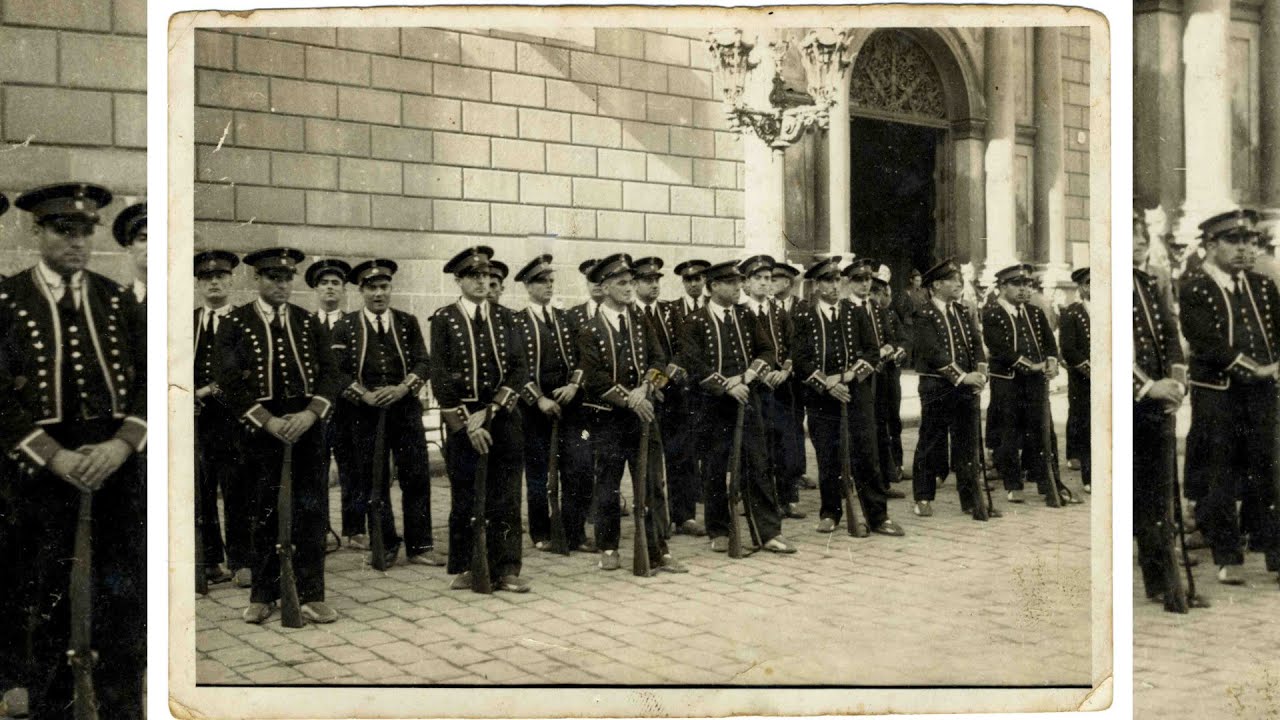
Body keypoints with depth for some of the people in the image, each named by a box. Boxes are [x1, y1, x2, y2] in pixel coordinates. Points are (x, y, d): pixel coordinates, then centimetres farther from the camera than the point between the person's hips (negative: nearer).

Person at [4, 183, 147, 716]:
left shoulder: (118, 300, 8)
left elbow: (148, 381, 5)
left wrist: (121, 444, -11)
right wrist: (56, 457, -14)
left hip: (116, 457, 2)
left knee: (123, 590, 6)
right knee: (46, 595, 9)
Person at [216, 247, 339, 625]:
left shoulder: (308, 322, 9)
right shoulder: (235, 323, 1)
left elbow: (328, 374, 4)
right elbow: (230, 383, -6)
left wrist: (310, 414, -12)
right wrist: (269, 422, -14)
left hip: (306, 425, 2)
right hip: (260, 430, -2)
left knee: (312, 512, 1)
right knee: (264, 515, 6)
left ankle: (311, 596, 9)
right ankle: (263, 595, 19)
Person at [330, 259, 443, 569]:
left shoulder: (408, 322, 7)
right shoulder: (344, 328, 3)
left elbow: (423, 363, 0)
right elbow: (338, 372, -4)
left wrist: (402, 389, -16)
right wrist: (365, 395, -18)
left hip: (406, 409, 1)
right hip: (366, 414, -1)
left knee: (417, 478, 0)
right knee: (373, 483, 5)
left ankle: (419, 546, 9)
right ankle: (386, 546, 18)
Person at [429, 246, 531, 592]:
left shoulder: (504, 318, 8)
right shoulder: (444, 319, 0)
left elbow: (520, 369, 1)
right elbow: (439, 376, -5)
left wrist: (490, 412, -10)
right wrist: (465, 422, -11)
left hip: (503, 417, 2)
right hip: (462, 418, -2)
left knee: (505, 498, 2)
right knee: (464, 498, 6)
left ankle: (506, 569, 8)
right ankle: (464, 569, 17)